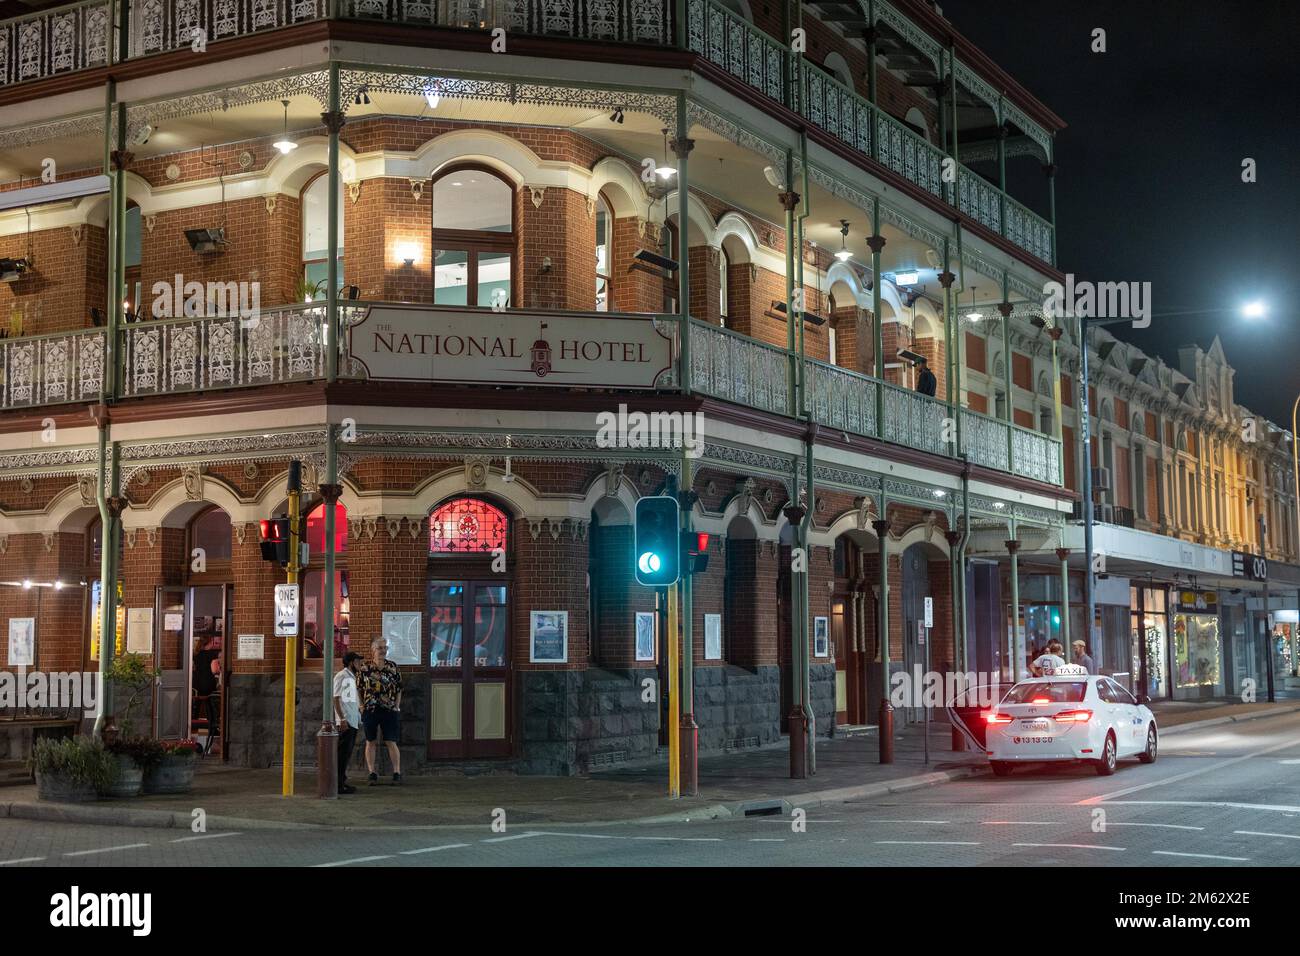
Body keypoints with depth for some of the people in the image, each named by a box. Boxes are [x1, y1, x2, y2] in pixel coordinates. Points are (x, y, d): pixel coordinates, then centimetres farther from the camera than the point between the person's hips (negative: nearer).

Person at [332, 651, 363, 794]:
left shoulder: (351, 677, 19)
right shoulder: (341, 677, -11)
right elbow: (336, 698, -16)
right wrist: (342, 719, -22)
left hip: (353, 722, 10)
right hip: (345, 722, -10)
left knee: (347, 753, 12)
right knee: (343, 753, -9)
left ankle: (342, 781, 18)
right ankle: (339, 785, -8)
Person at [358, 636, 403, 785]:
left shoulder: (393, 667, 4)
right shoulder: (364, 668, 1)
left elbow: (399, 689, 10)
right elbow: (358, 689, 6)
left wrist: (397, 706, 2)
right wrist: (362, 706, -1)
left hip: (389, 710, 0)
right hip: (370, 710, 0)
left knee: (391, 742, -1)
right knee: (370, 742, 5)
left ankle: (397, 772, 3)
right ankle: (372, 773, 12)